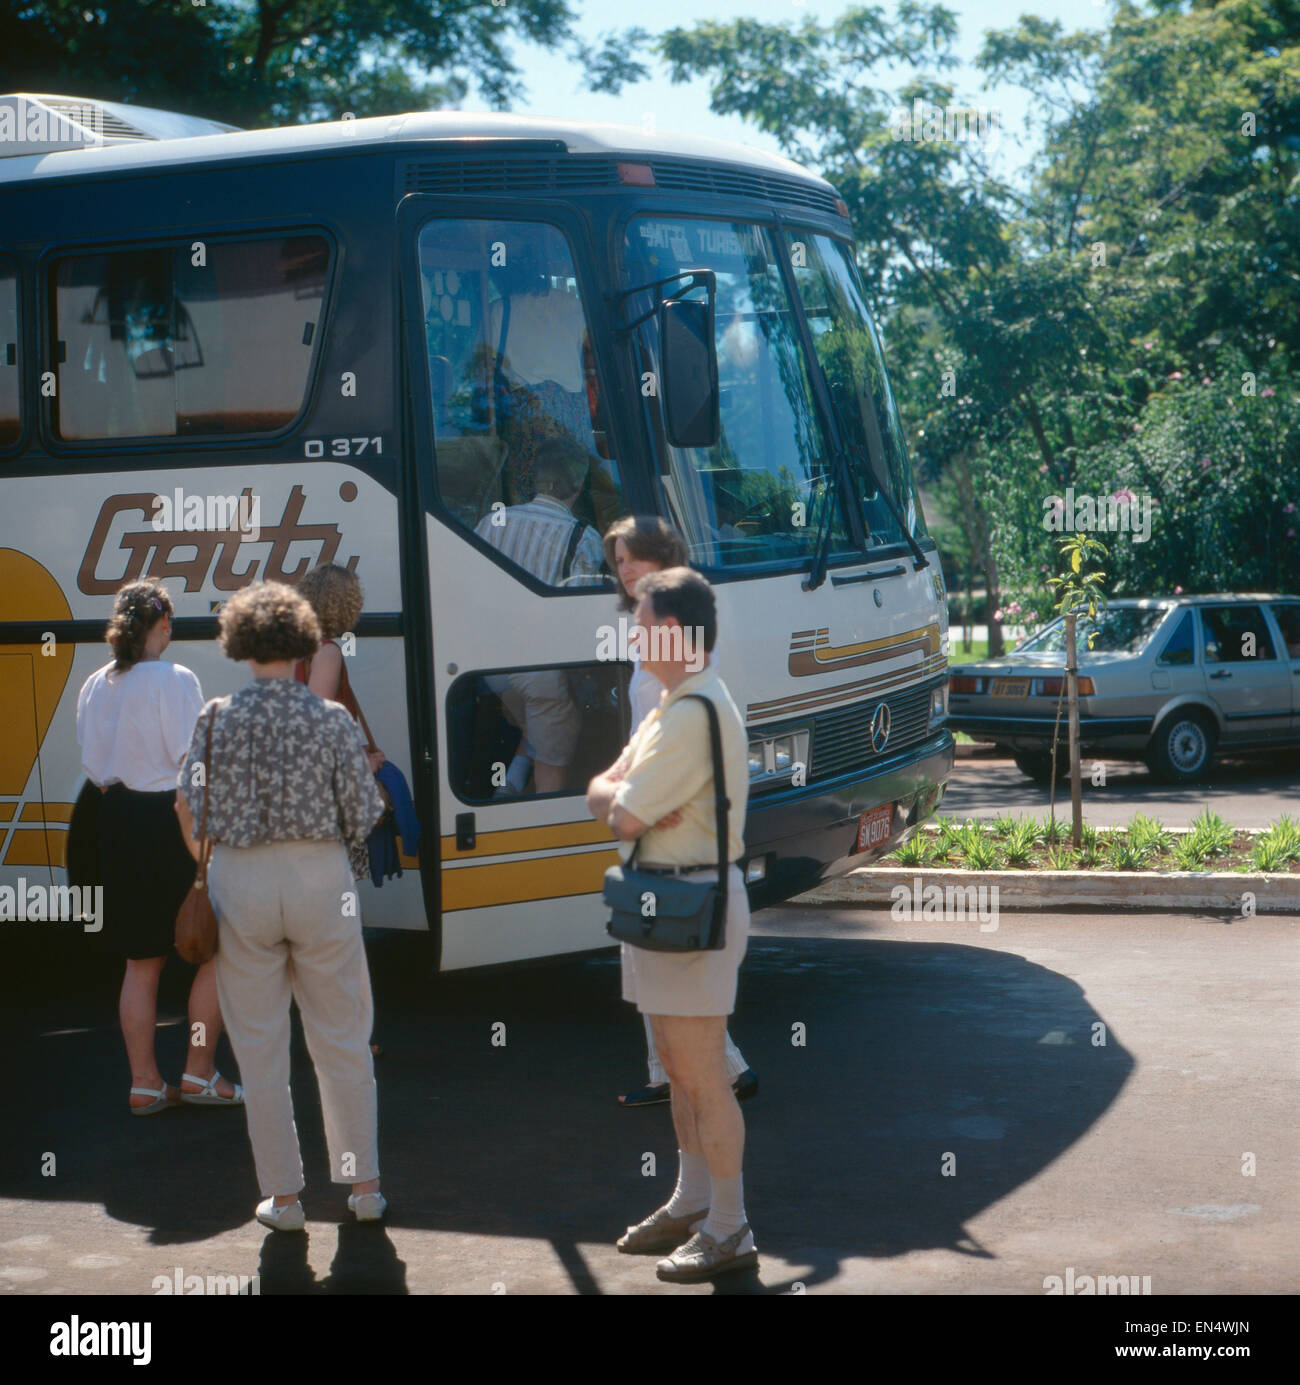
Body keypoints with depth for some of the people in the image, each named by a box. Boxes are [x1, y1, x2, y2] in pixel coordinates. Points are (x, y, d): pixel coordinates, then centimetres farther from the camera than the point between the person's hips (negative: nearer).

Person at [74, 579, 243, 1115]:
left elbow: (93, 765, 11)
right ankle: (199, 1073, 8)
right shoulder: (174, 679, -14)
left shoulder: (95, 685, 6)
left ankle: (145, 1084, 17)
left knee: (142, 961, 14)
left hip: (118, 823, 7)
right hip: (171, 821, -7)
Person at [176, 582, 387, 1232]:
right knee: (342, 1041, 11)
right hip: (321, 881, 0)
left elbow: (192, 809, -1)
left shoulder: (217, 718, -4)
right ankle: (364, 1184, 16)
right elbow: (363, 817, -5)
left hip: (240, 884, 0)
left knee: (260, 1046, 9)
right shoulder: (331, 718, -6)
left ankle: (283, 1195, 14)